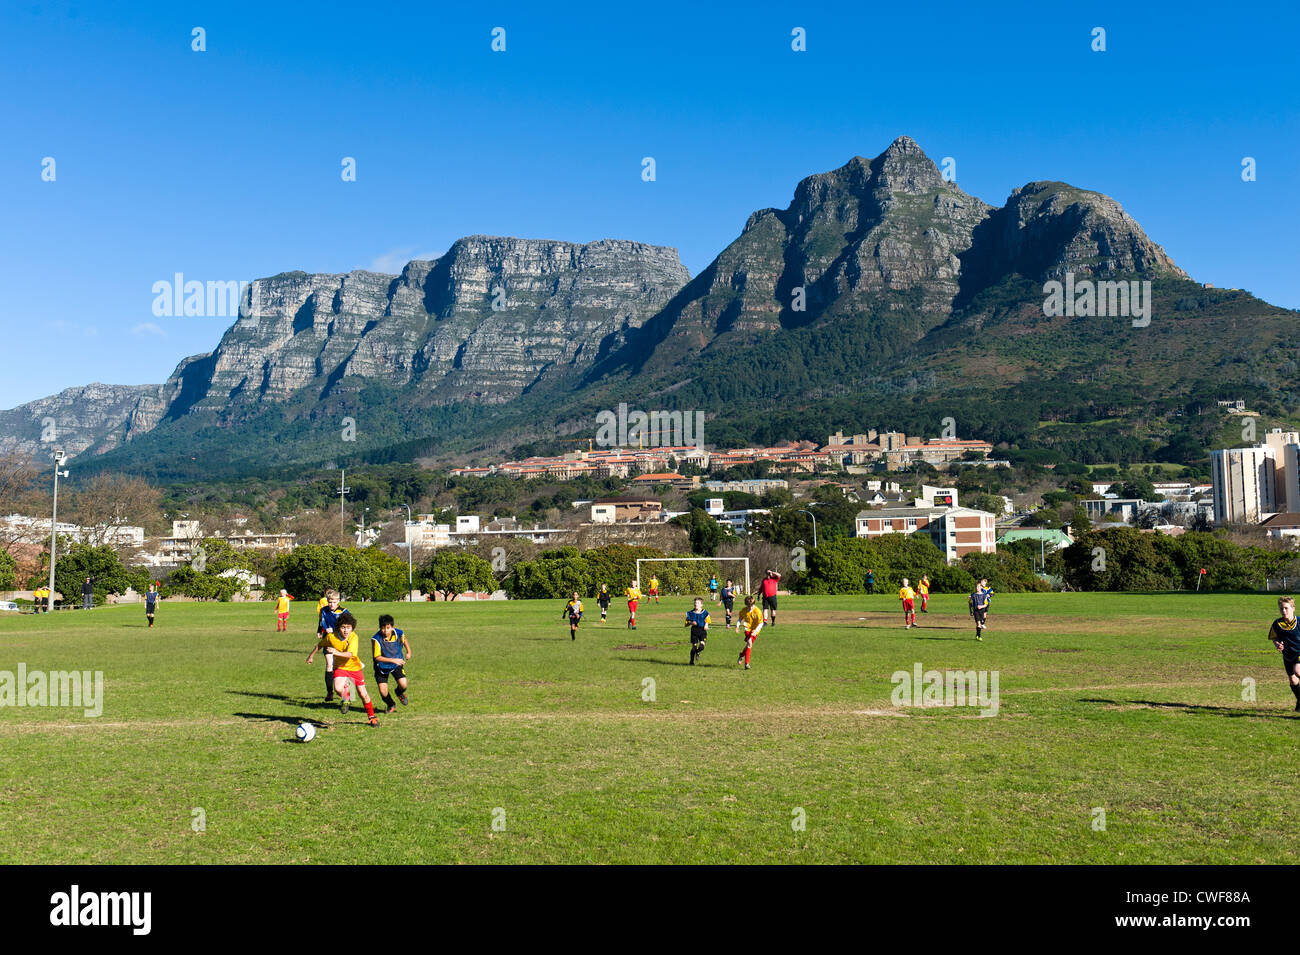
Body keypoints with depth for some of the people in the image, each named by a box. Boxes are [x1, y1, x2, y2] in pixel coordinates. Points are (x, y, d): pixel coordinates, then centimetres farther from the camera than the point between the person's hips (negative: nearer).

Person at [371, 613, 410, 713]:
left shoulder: (399, 634, -17)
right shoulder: (376, 639, -27)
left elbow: (404, 640, 9)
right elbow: (377, 657, -25)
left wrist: (408, 652, 15)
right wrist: (393, 660, -32)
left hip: (397, 664, 1)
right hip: (382, 666, -1)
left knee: (403, 685, -17)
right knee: (383, 692, -7)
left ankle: (400, 693, 22)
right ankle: (391, 705, 28)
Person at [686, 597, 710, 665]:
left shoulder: (704, 613, 1)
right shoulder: (691, 613, 2)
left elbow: (707, 621, 14)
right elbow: (686, 624, 6)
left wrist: (706, 626, -7)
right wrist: (691, 623, -14)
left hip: (702, 631, 0)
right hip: (694, 631, 0)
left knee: (701, 646, -14)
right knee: (694, 646, -1)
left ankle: (698, 652, 22)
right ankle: (692, 661, 19)